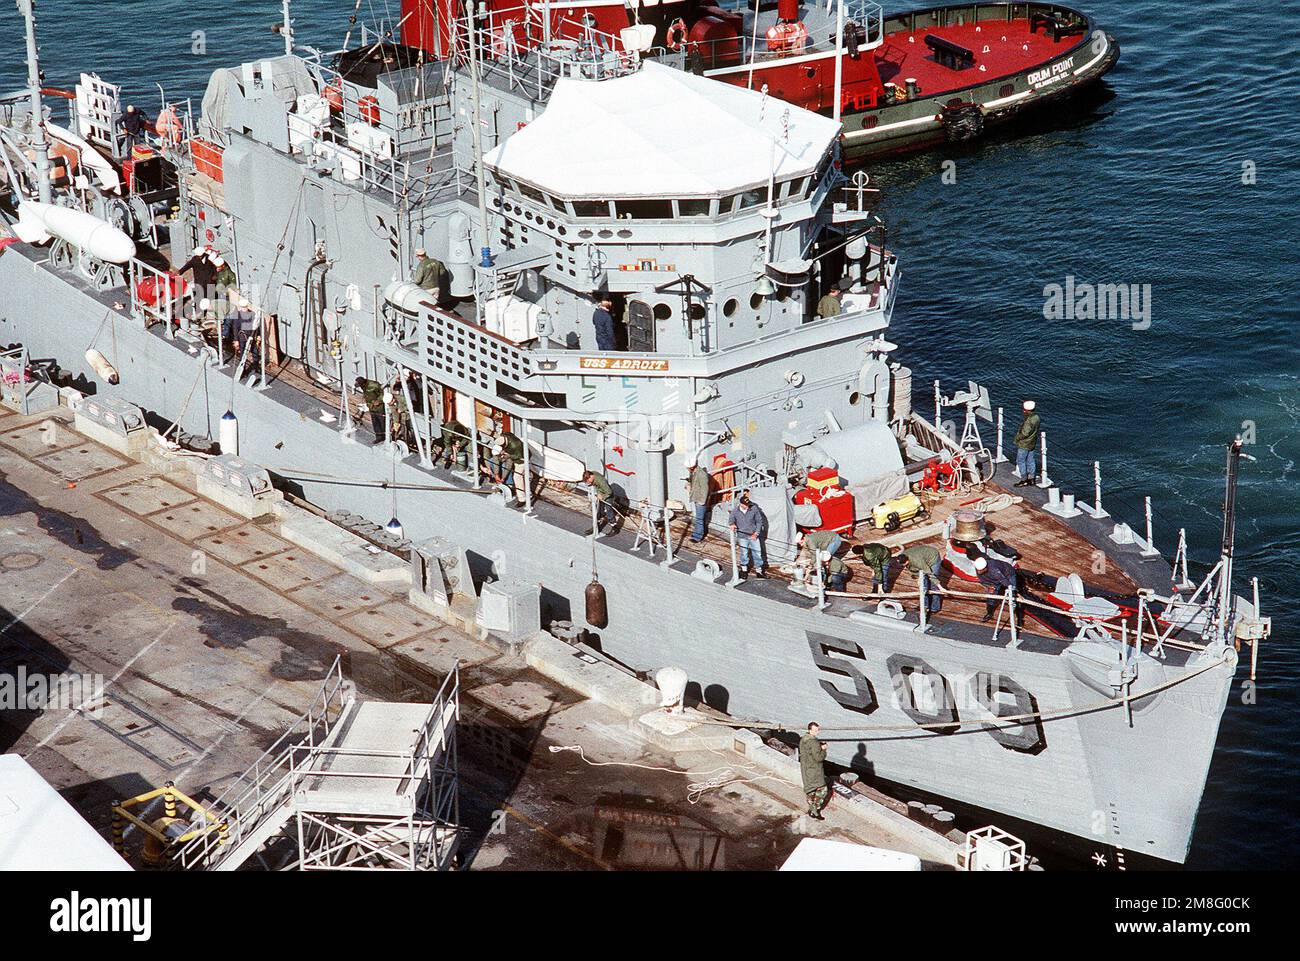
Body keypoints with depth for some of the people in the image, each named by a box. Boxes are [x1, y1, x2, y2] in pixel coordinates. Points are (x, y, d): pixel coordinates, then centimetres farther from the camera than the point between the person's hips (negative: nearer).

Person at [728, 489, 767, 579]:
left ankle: (759, 570, 22)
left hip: (754, 536, 0)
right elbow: (731, 519, 7)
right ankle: (744, 569, 31)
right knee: (744, 554, 10)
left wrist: (756, 533, -8)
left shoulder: (754, 509, -12)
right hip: (742, 536, 0)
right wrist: (732, 524, -17)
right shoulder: (735, 511, -10)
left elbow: (759, 521, -3)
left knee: (757, 553, 7)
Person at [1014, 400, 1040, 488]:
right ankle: (1031, 479, 23)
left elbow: (1025, 433, -27)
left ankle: (1024, 480, 8)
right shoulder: (1036, 417, 0)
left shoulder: (1029, 421, -29)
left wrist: (1017, 438, -9)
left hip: (1024, 444, -9)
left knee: (1020, 461, 4)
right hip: (1032, 444, 9)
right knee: (1030, 461, 16)